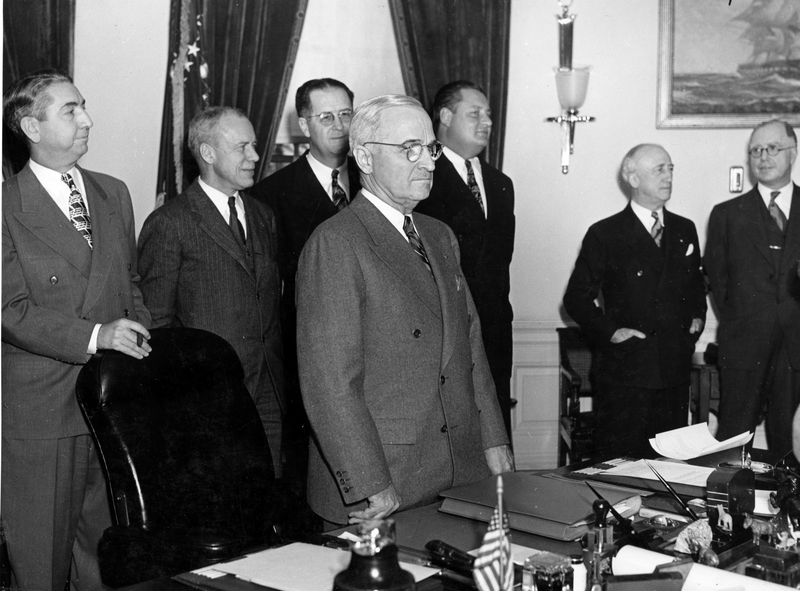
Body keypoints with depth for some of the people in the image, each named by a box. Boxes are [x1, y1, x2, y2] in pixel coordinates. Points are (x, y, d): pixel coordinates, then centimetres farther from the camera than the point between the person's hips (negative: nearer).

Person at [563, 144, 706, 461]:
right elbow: (576, 297, -2)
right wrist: (609, 331, -12)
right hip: (624, 370, -5)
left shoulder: (685, 230, 12)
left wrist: (697, 316, 8)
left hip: (675, 371, 5)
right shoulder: (604, 235, -4)